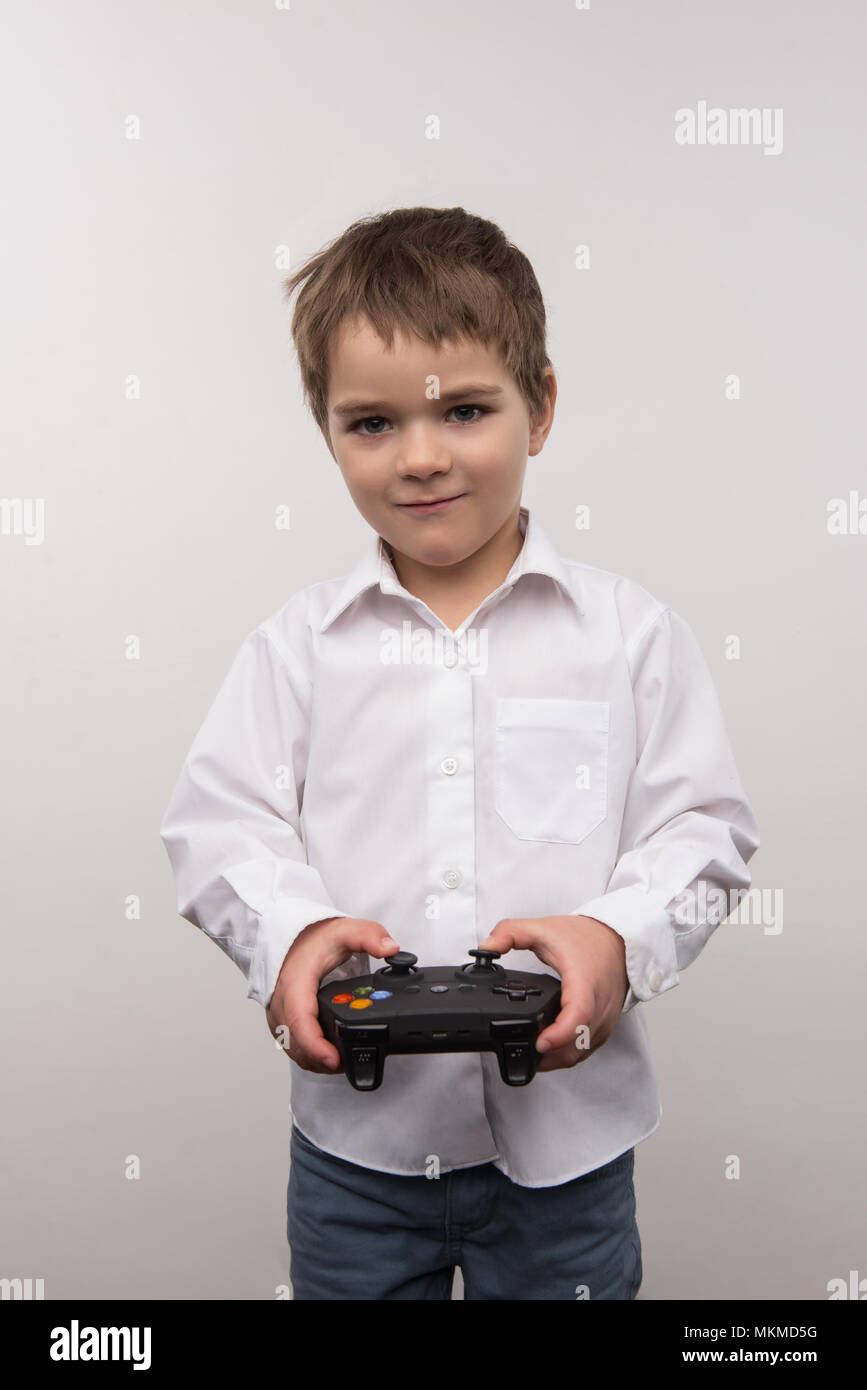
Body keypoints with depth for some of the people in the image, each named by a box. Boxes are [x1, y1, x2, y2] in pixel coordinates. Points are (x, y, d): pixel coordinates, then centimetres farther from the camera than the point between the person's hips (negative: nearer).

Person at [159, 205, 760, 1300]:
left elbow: (703, 827, -4)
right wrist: (291, 931, -21)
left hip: (566, 1130, 0)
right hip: (354, 1132, 1)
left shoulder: (630, 631, -5)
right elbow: (218, 822, -2)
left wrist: (618, 936, -21)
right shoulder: (299, 642, -3)